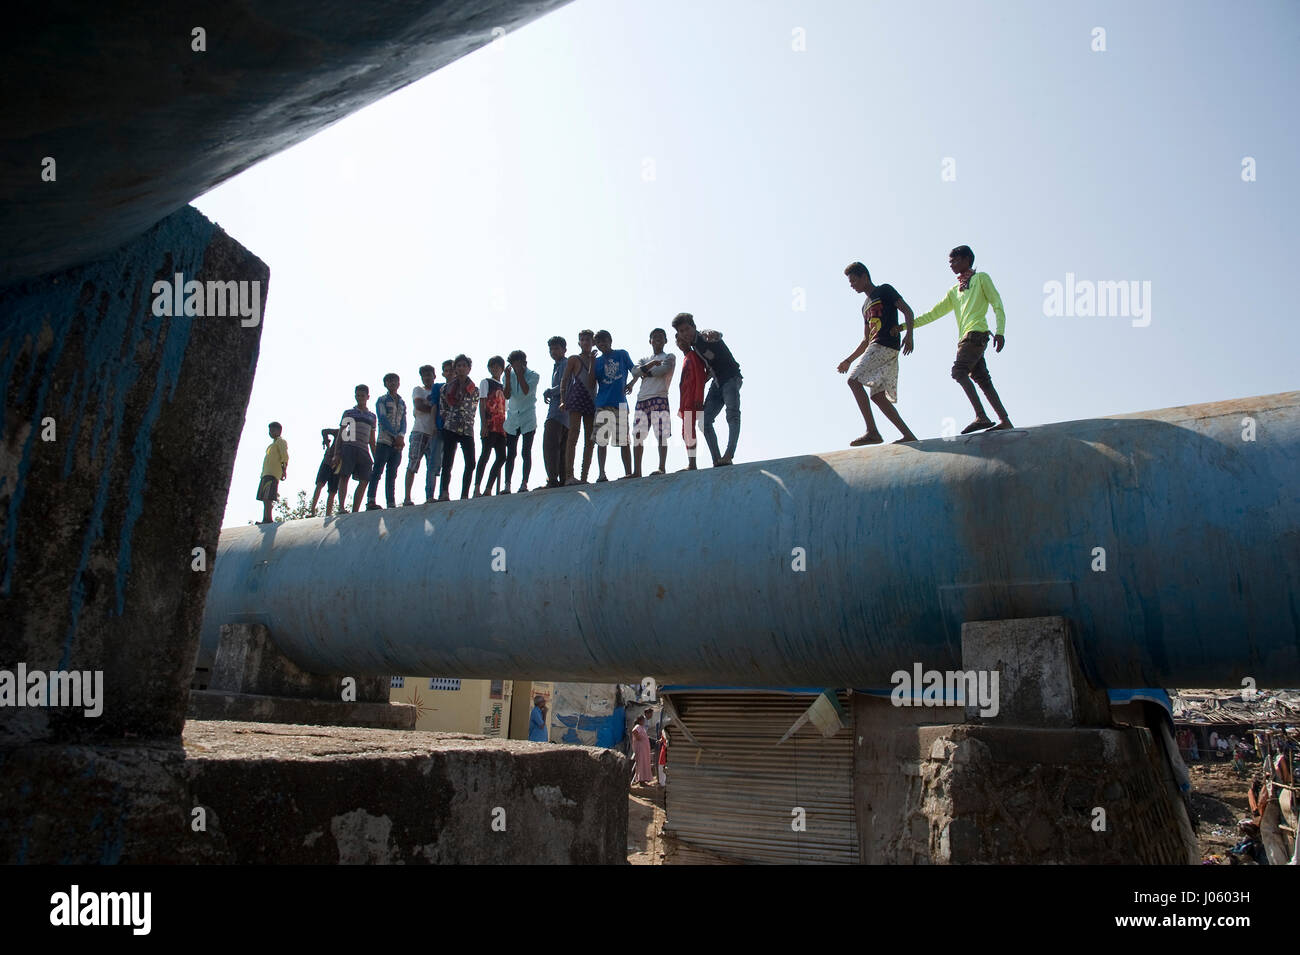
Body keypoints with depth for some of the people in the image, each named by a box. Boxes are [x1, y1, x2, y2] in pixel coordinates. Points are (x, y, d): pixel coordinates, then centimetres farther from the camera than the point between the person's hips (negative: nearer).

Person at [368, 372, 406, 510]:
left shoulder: (402, 403, 19)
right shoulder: (382, 400, 5)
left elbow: (403, 421, 10)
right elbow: (383, 419, -7)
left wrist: (401, 436, -10)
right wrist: (395, 435, -16)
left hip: (397, 442, 5)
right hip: (384, 440, -5)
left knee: (392, 474, 4)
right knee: (378, 471, -10)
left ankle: (391, 503, 2)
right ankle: (371, 501, -14)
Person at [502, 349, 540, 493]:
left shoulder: (533, 375, -2)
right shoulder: (510, 375, 7)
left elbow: (526, 391, -19)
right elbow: (507, 395, -3)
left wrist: (520, 374, -15)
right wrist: (508, 377, -9)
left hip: (528, 419, -3)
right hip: (512, 419, 3)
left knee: (526, 452, -3)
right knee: (510, 454, 1)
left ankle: (524, 484, 1)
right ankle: (507, 485, 2)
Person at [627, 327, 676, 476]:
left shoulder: (669, 357, 12)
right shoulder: (645, 359, 25)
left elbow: (664, 369, -10)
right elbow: (634, 371, 6)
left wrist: (643, 374, -1)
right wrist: (652, 363, -8)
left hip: (659, 398, -5)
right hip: (641, 400, 5)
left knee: (661, 435, -12)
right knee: (637, 435, 0)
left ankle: (662, 468, -13)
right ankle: (636, 471, 1)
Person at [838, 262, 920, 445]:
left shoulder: (885, 290, 6)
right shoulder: (866, 306, 29)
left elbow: (907, 311, -4)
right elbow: (866, 341, 30)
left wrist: (909, 335, -20)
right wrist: (849, 360, 24)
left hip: (886, 346, -9)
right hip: (876, 348, 9)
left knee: (854, 380, -19)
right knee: (877, 395, 1)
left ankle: (872, 432, -26)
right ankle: (909, 436, 0)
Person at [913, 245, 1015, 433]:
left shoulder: (981, 278, 9)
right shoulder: (954, 291, 28)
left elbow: (997, 304, 1)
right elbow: (934, 313, 26)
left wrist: (1000, 331, -13)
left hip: (976, 333, -7)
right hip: (966, 337, 7)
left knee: (959, 371, -21)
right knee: (982, 379, 1)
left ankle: (981, 417, -29)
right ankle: (1005, 421, -1)